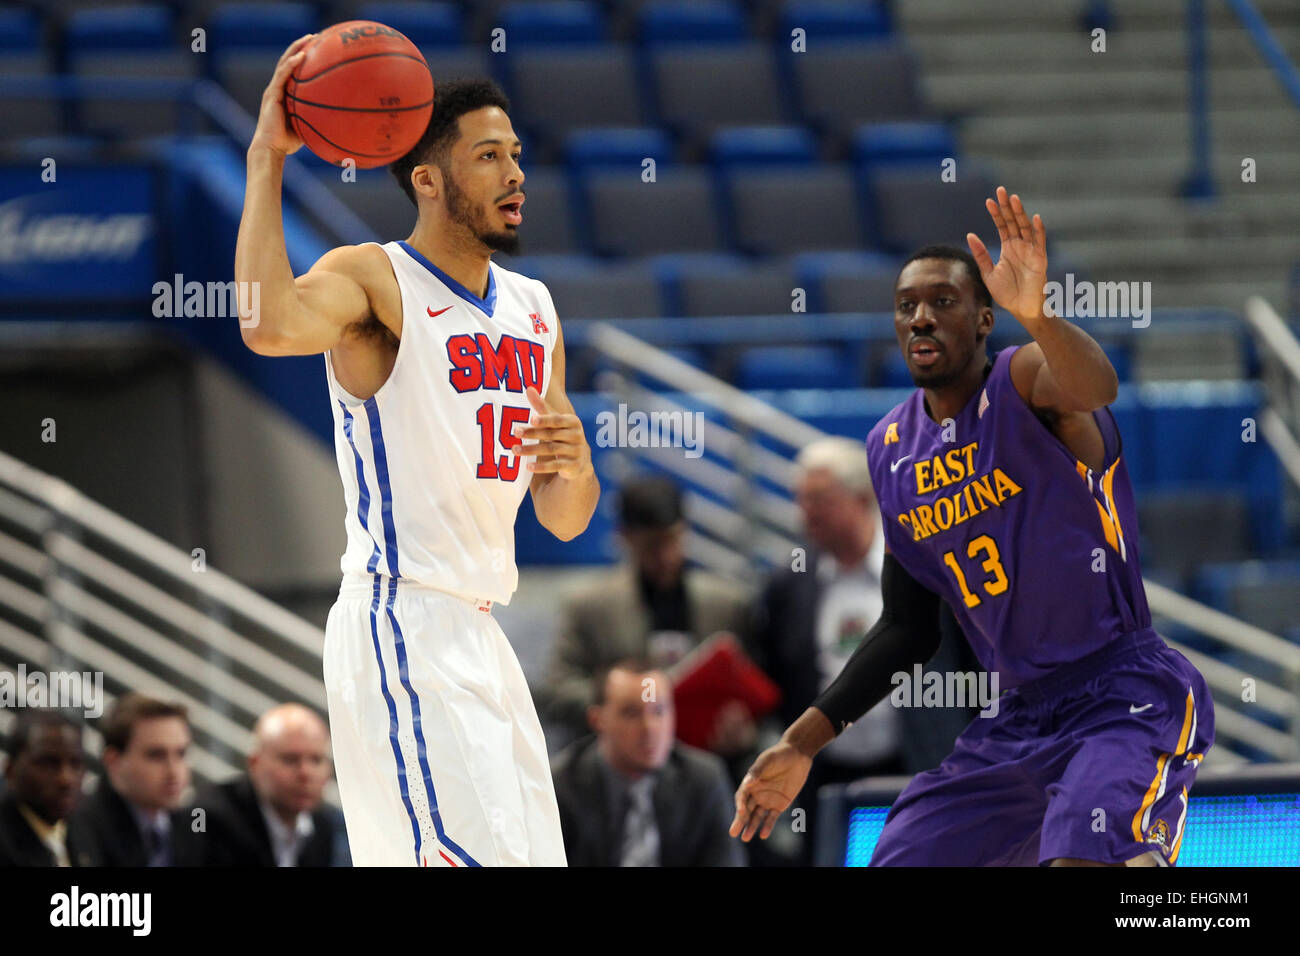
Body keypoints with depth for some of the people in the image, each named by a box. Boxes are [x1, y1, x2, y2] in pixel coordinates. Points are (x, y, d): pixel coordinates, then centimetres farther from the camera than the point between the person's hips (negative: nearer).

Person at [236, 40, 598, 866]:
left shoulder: (535, 310, 16)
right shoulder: (376, 281, -7)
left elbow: (566, 521, 19)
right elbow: (269, 325, -32)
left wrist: (573, 466, -5)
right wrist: (266, 160, -25)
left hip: (482, 634, 9)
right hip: (403, 629, -8)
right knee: (476, 859, -20)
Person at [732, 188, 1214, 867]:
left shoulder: (1022, 383, -9)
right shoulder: (891, 450, 10)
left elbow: (1095, 387, -36)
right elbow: (907, 628, 19)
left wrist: (1035, 316, -57)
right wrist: (804, 741, 14)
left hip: (1129, 692, -7)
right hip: (1019, 716, 7)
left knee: (1084, 860, -32)